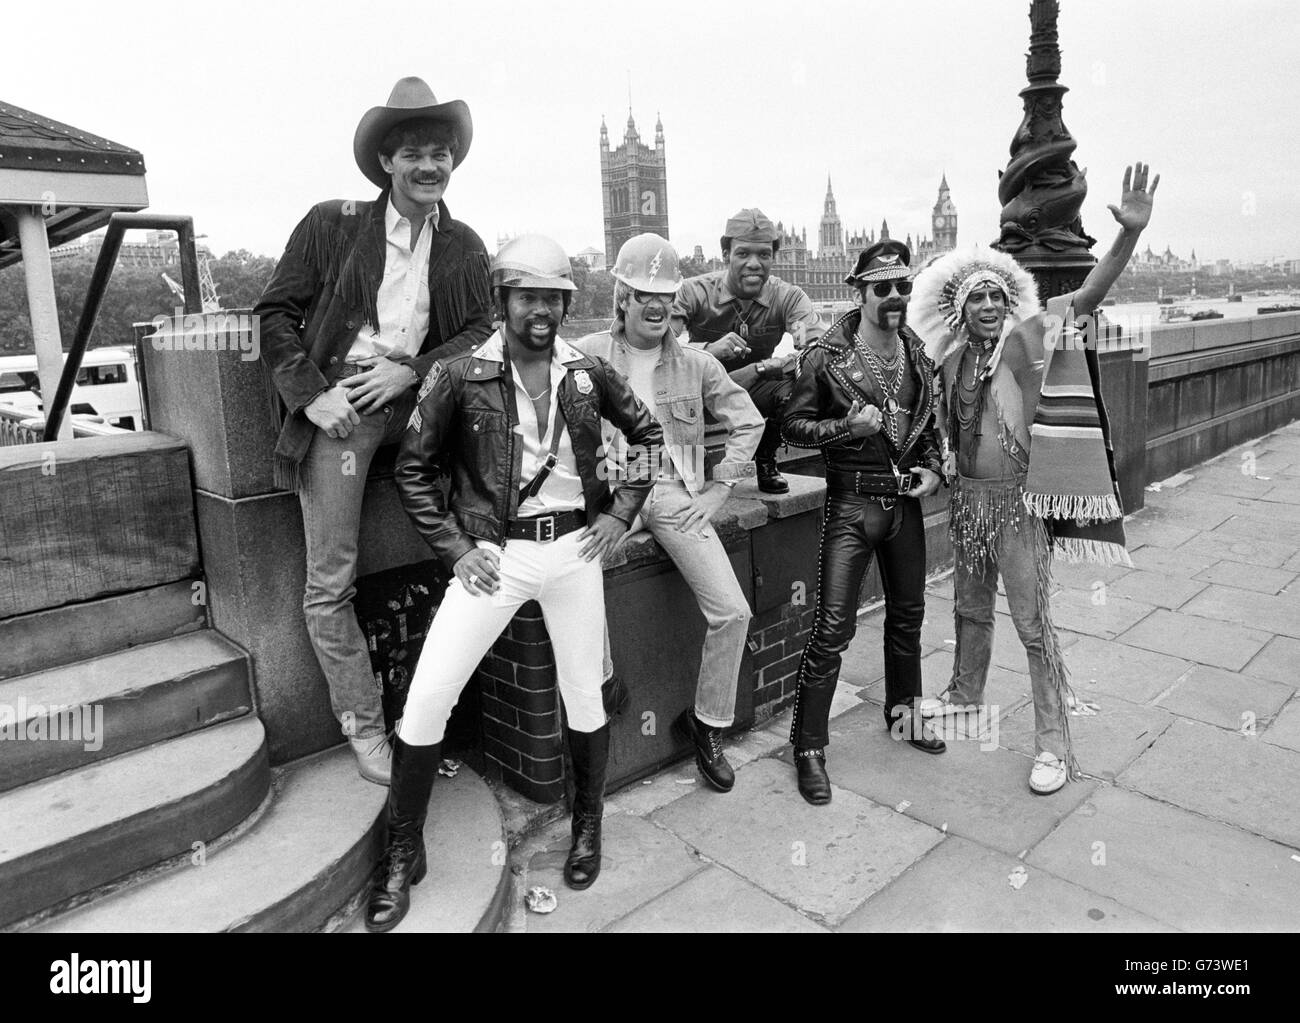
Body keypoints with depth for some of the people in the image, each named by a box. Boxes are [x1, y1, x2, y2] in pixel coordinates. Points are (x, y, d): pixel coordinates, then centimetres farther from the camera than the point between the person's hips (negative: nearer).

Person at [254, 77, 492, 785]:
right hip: (339, 408, -2)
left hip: (415, 402, 2)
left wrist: (410, 372, -7)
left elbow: (481, 333, 8)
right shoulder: (330, 225, 4)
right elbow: (275, 314, 4)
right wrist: (312, 395, -9)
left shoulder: (464, 247, 12)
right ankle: (365, 730, 11)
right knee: (329, 587, -3)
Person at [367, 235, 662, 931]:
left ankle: (588, 826, 36)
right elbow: (412, 470, 2)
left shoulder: (588, 373, 3)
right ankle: (403, 853, 16)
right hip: (495, 554, -2)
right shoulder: (459, 375, -5)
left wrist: (619, 513, 6)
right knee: (427, 699, -6)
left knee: (583, 696, 11)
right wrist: (455, 550, -5)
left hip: (574, 549, 2)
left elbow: (648, 436, 16)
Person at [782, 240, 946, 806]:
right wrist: (846, 426, -21)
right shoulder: (825, 356, -8)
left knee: (908, 614, 17)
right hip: (851, 502, -6)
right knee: (833, 627, -7)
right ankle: (809, 748, 6)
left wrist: (933, 468, 3)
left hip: (905, 500, 6)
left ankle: (902, 712, 40)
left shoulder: (917, 353, 9)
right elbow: (794, 425, -6)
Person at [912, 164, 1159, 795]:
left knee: (1032, 622, -1)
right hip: (968, 498, 5)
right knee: (971, 607, 20)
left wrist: (1129, 234, -33)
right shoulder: (953, 358, 5)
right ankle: (965, 694, 42)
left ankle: (1053, 745, 12)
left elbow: (1088, 295, -21)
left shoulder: (1030, 339, -8)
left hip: (1018, 500, -5)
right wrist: (937, 473, 8)